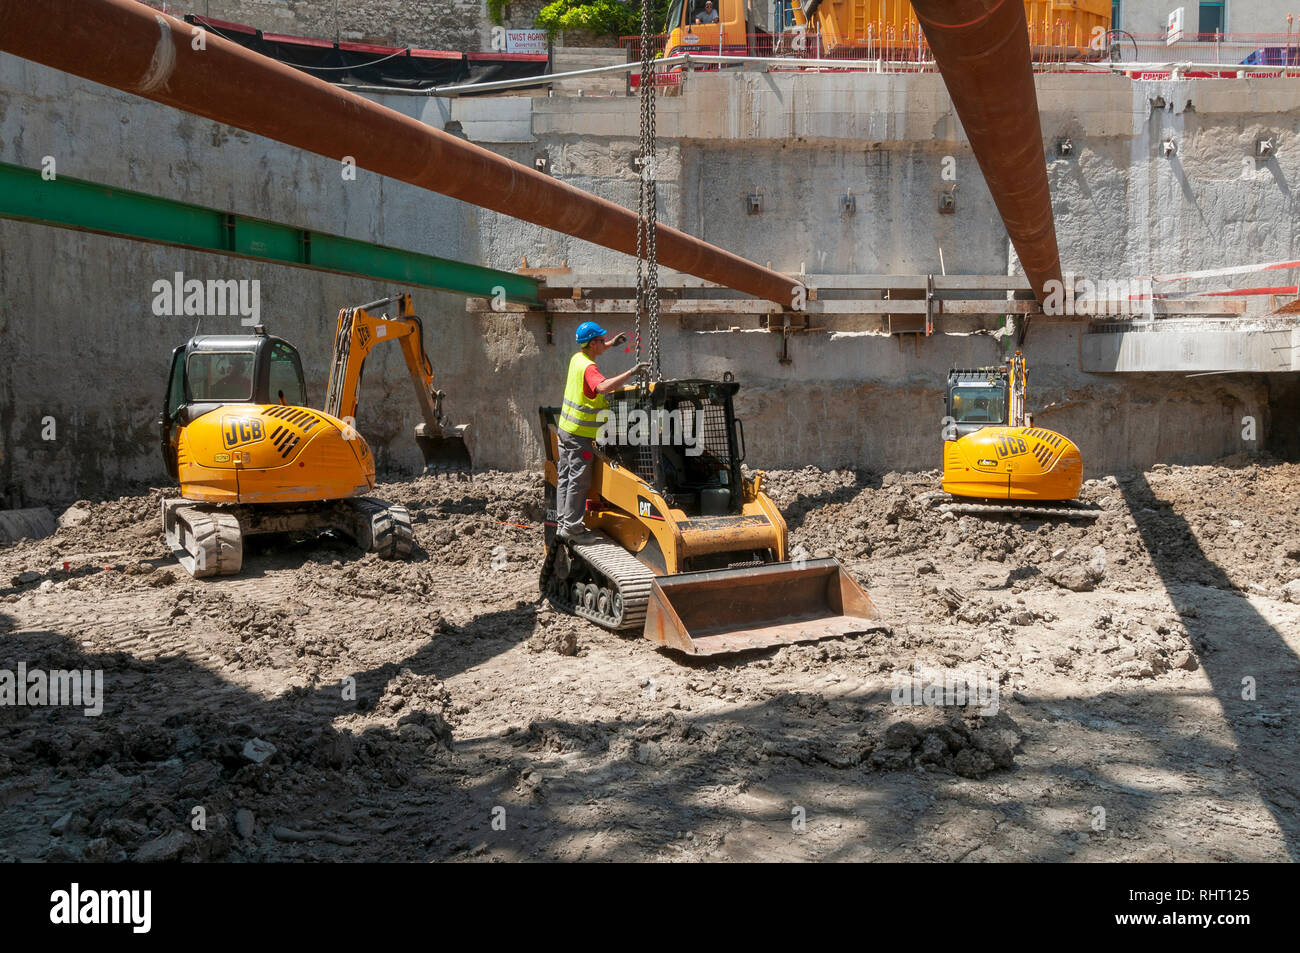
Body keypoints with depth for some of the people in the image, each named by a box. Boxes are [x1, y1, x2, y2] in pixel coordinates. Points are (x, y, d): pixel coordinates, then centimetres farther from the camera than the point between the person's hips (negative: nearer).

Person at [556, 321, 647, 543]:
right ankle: (572, 527, 1)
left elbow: (592, 350, 34)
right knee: (579, 481, -3)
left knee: (565, 478, 13)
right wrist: (631, 372, -41)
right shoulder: (588, 368, -21)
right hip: (581, 434, -10)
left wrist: (612, 344, 34)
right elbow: (603, 387, -41)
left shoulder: (576, 358, 8)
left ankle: (563, 522, 21)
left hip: (566, 428, 10)